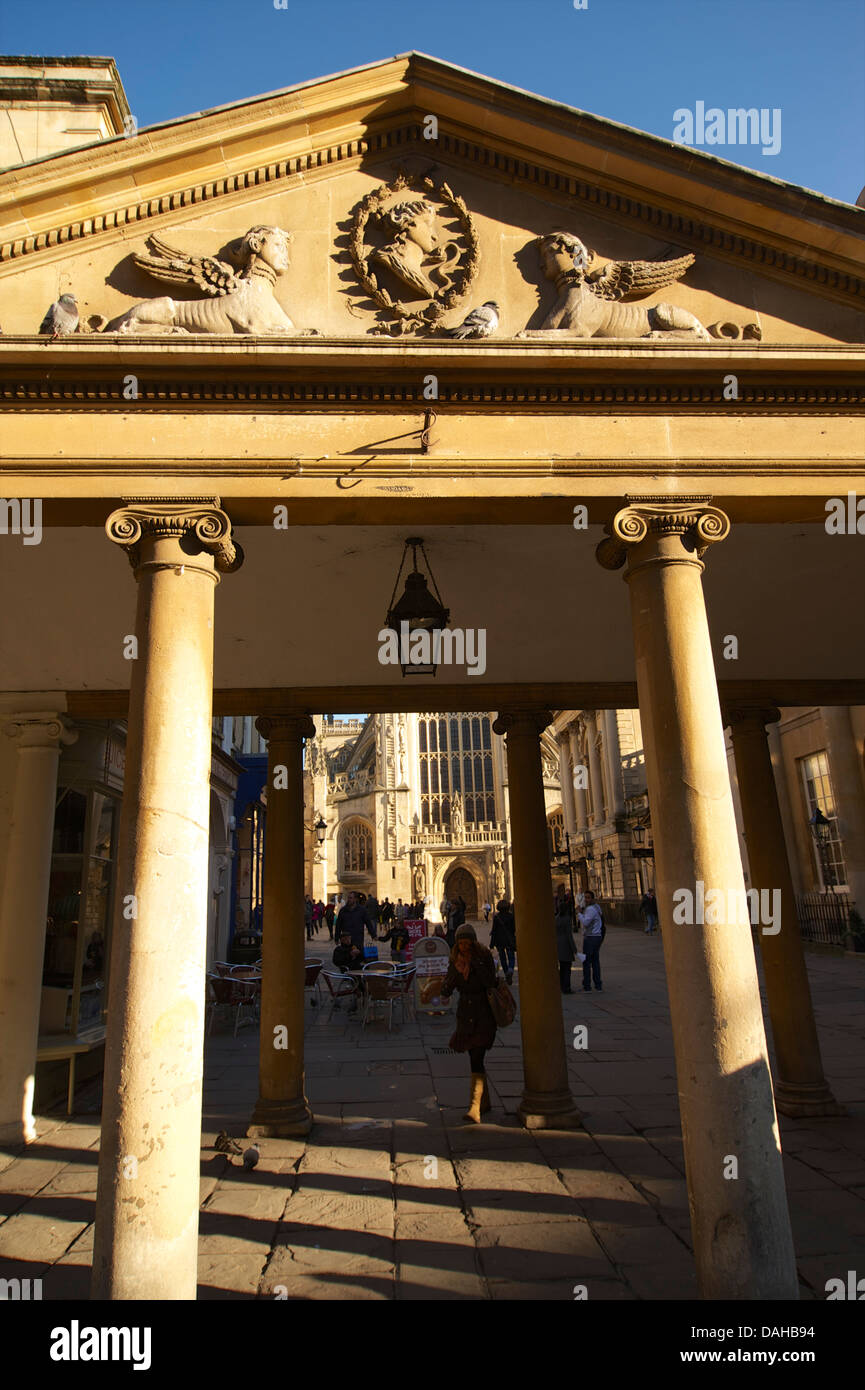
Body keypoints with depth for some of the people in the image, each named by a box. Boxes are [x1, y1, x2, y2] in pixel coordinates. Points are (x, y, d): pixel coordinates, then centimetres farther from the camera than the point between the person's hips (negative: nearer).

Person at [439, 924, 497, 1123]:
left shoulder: (484, 956, -9)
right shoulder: (455, 961, 2)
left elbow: (490, 982, -22)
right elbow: (445, 991, -6)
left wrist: (475, 962, -22)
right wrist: (457, 970, -20)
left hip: (483, 1014, -5)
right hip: (465, 1014, 5)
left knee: (477, 1060, -16)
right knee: (475, 1059, 14)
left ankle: (474, 1108, -21)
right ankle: (485, 1101, 32)